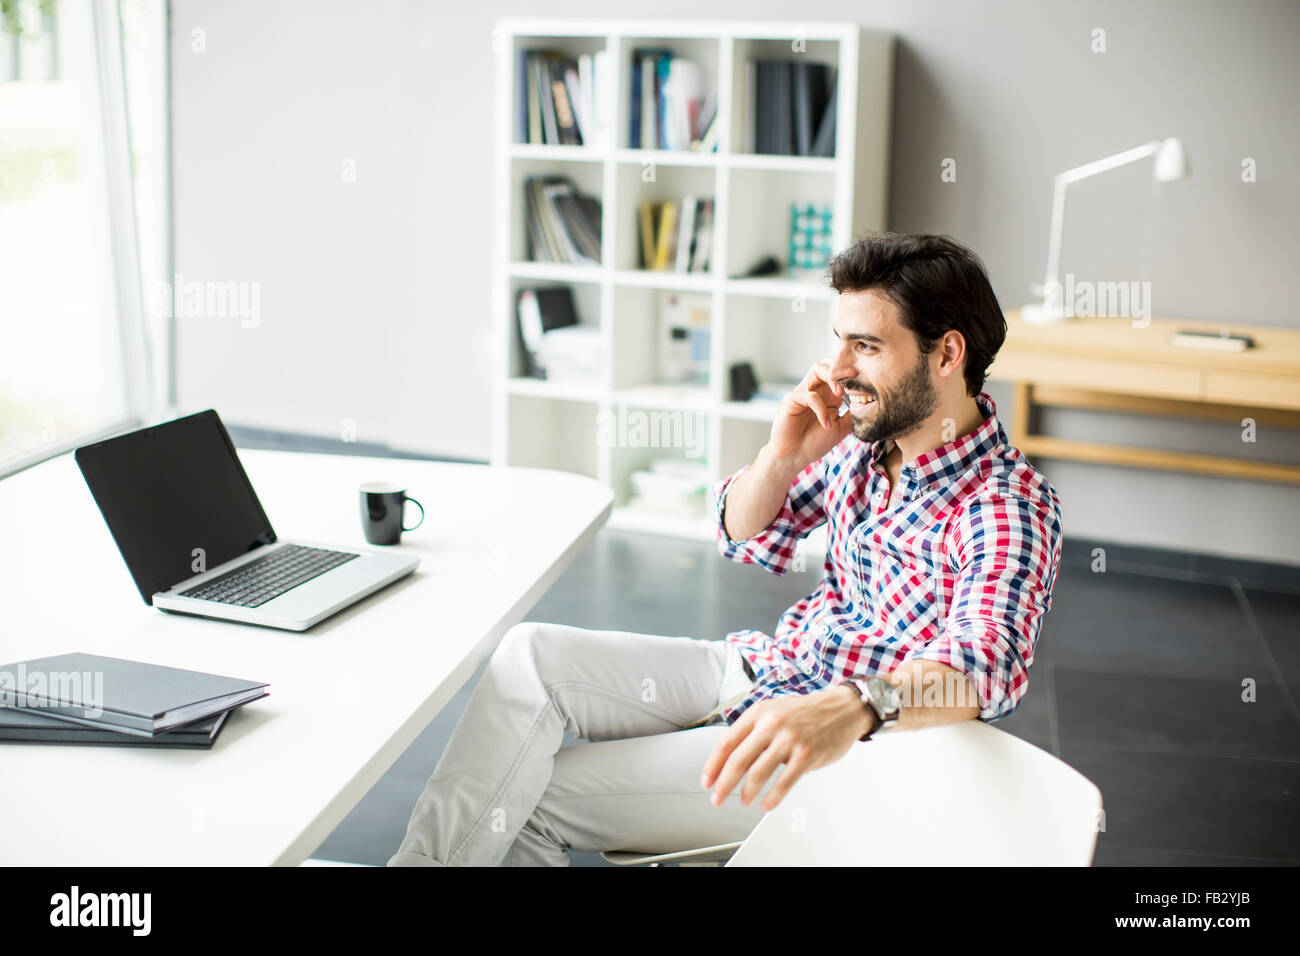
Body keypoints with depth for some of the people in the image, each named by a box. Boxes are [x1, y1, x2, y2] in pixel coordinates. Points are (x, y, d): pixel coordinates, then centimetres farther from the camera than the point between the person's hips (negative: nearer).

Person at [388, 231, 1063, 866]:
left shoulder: (1010, 505, -20)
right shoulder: (868, 434, 3)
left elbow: (988, 663, -38)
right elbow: (744, 539, 12)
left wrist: (851, 706, -57)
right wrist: (782, 456, -10)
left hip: (834, 753, -7)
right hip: (760, 669, 7)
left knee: (530, 798, -15)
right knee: (531, 654, -12)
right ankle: (427, 856, -9)